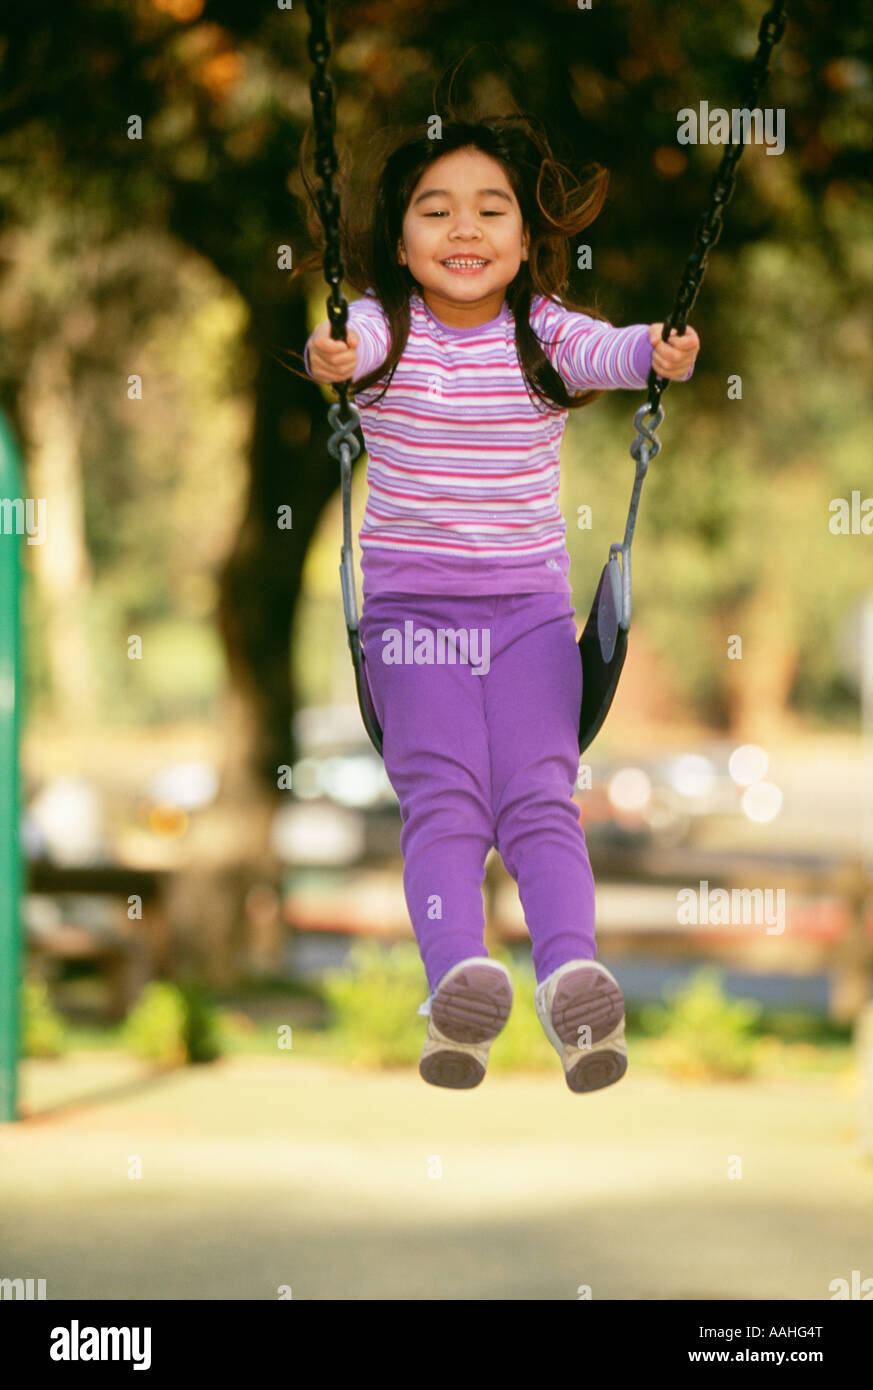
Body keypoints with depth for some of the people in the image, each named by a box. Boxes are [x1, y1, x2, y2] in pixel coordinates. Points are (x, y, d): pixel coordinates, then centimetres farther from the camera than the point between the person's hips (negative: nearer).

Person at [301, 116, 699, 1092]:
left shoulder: (543, 332, 2)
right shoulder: (384, 327, 0)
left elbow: (605, 352, -18)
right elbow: (352, 340, -23)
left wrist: (659, 354, -43)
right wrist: (331, 357, -49)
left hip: (530, 607, 1)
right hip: (410, 606, -1)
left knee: (541, 798, -14)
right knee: (442, 798, -18)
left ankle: (571, 976, -31)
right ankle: (458, 979, -36)